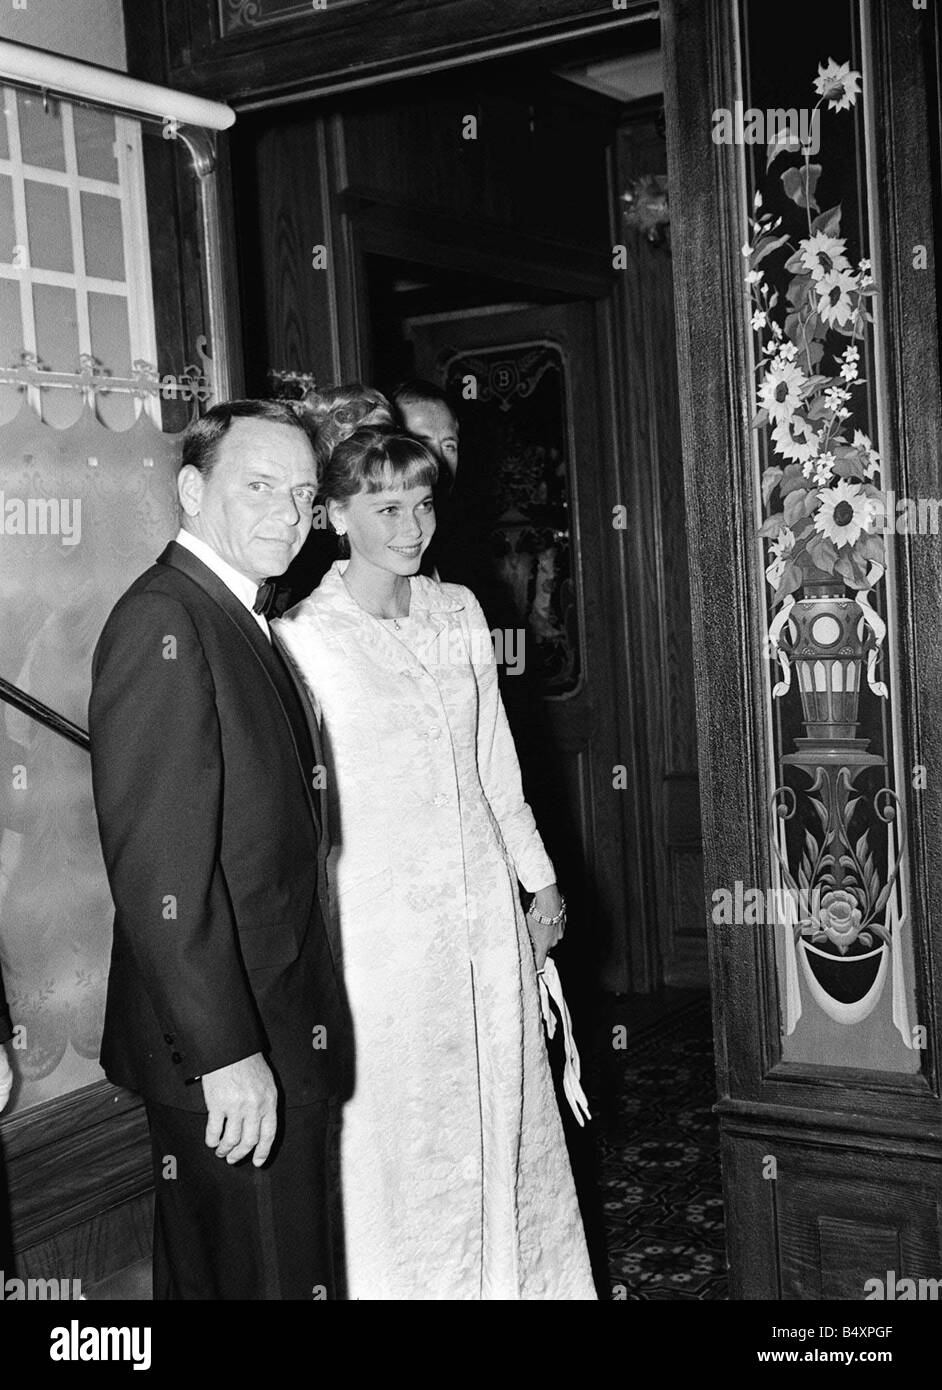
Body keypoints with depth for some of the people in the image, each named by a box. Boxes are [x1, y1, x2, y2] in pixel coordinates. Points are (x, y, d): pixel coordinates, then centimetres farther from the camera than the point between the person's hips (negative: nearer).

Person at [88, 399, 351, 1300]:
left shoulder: (241, 619, 13)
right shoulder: (160, 625, -18)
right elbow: (158, 867, -23)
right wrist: (226, 1053, -23)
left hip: (277, 1034, 9)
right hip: (228, 1057, -9)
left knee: (207, 1269, 22)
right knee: (269, 1275, 2)